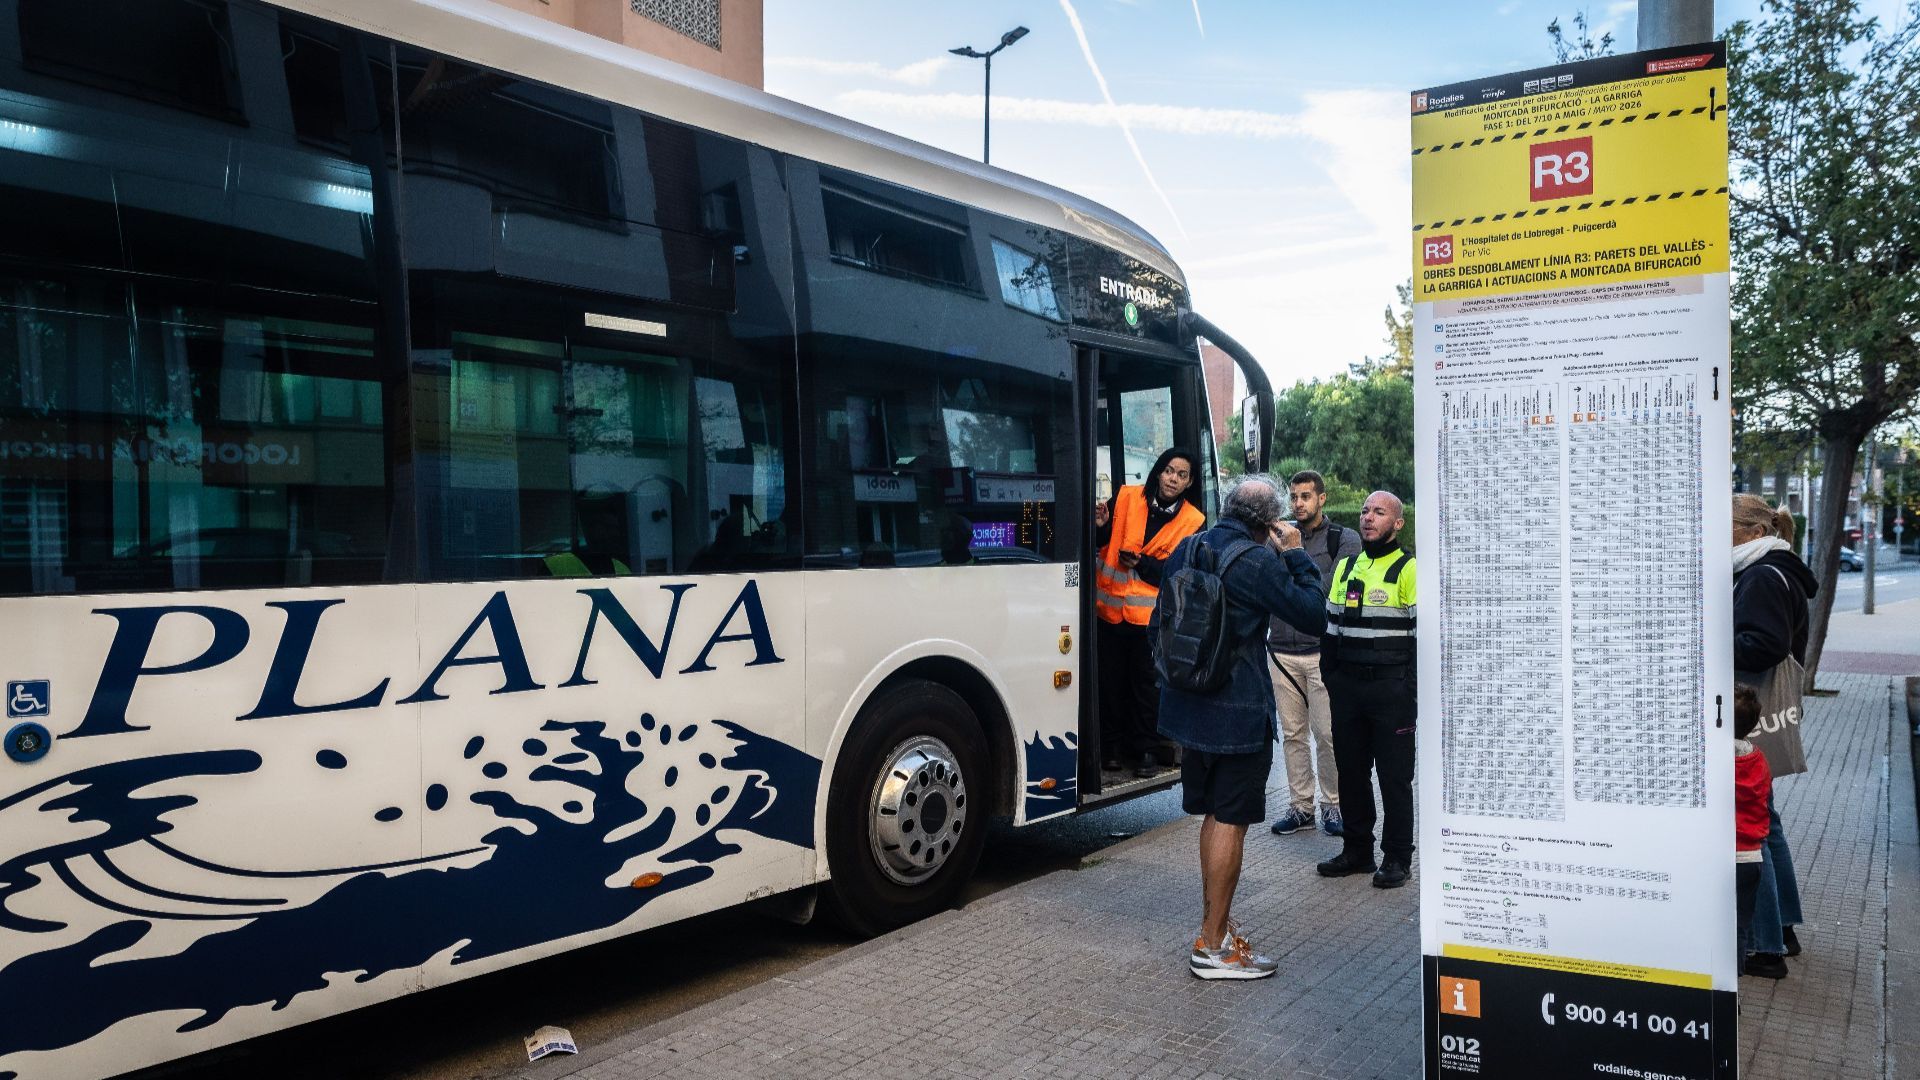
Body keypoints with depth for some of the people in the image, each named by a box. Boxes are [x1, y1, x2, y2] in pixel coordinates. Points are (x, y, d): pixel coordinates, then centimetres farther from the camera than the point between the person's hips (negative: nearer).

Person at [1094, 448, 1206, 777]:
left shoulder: (1194, 522, -2)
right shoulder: (1125, 498, 0)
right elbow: (1100, 543, 6)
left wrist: (1142, 564, -16)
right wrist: (1101, 527, -15)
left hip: (1152, 615, -1)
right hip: (1111, 610, 1)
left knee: (1146, 685, 5)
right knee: (1111, 682, 8)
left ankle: (1143, 750, 18)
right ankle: (1113, 746, 22)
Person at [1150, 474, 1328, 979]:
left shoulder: (1185, 551, 8)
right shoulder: (1258, 563, -16)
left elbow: (1159, 625, 15)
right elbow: (1313, 617, -11)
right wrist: (1294, 555, -4)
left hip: (1189, 706, 8)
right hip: (1238, 714, -8)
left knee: (1215, 814, 20)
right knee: (1230, 822, 1)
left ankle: (1214, 923, 30)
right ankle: (1213, 946, 8)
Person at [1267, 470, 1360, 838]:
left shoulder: (1344, 539, 3)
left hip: (1322, 650, -3)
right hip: (1282, 650, 4)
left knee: (1327, 733, -2)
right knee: (1293, 733, 7)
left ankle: (1332, 804, 12)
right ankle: (1301, 805, 15)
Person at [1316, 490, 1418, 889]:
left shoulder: (1409, 569, -5)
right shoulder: (1345, 568, 14)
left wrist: (1410, 685, -12)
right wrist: (1330, 677, 12)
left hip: (1391, 688, -6)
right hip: (1347, 687, 6)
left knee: (1394, 775, 2)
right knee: (1350, 770, 11)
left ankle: (1397, 857, 12)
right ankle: (1357, 850, 22)